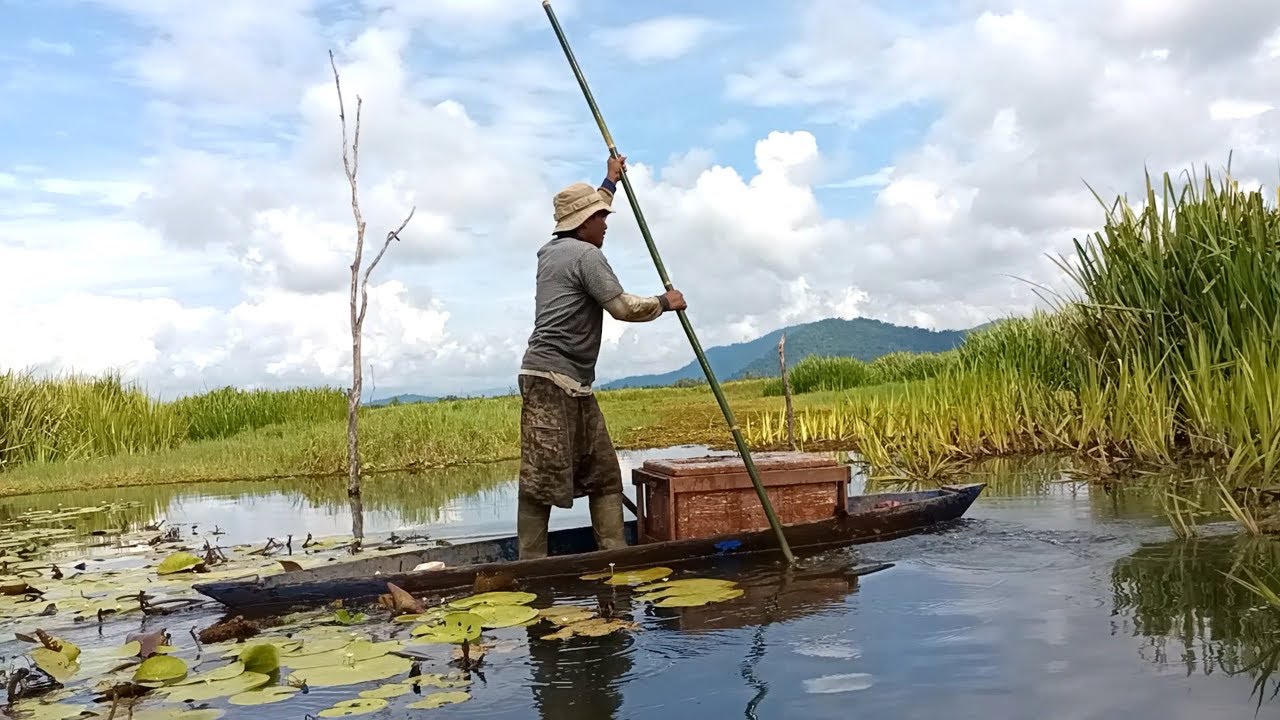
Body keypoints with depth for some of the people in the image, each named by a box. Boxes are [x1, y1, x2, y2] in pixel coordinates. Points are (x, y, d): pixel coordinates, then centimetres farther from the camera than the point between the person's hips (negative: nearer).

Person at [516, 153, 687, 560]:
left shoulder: (553, 249, 21)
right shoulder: (586, 255, -7)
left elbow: (587, 214, 41)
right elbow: (623, 307, -12)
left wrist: (611, 181, 50)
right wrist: (664, 302, 5)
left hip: (575, 386, 11)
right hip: (551, 381, -11)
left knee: (603, 474, 8)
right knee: (543, 481, -11)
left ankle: (615, 555, 10)